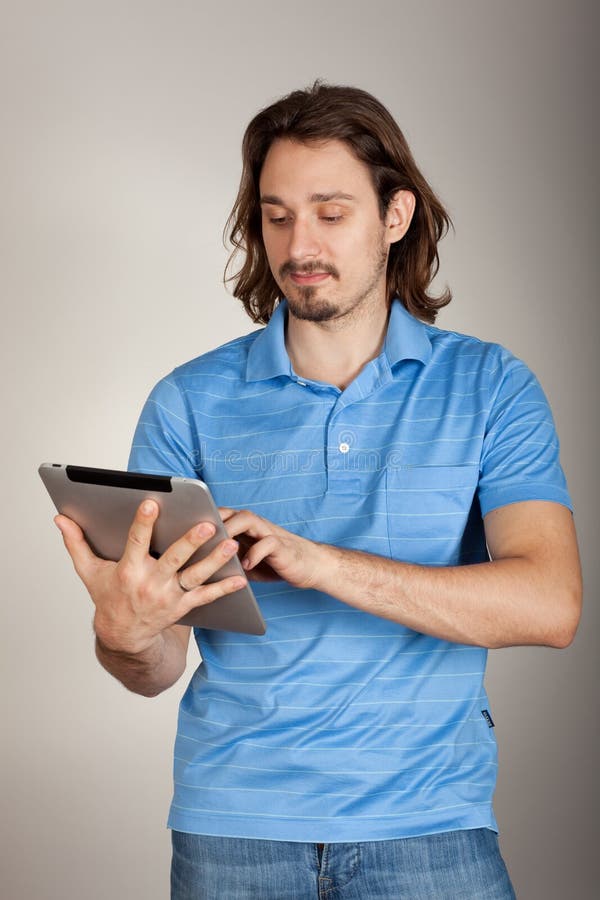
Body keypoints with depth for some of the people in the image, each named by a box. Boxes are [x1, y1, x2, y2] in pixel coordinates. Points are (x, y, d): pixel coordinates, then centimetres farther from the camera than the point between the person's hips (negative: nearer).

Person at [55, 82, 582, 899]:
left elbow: (550, 604, -14)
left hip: (428, 817, 0)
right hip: (235, 822, 1)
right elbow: (159, 669, -1)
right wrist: (124, 633, -26)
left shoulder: (489, 388, 0)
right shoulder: (190, 403, 1)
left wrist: (321, 563, -24)